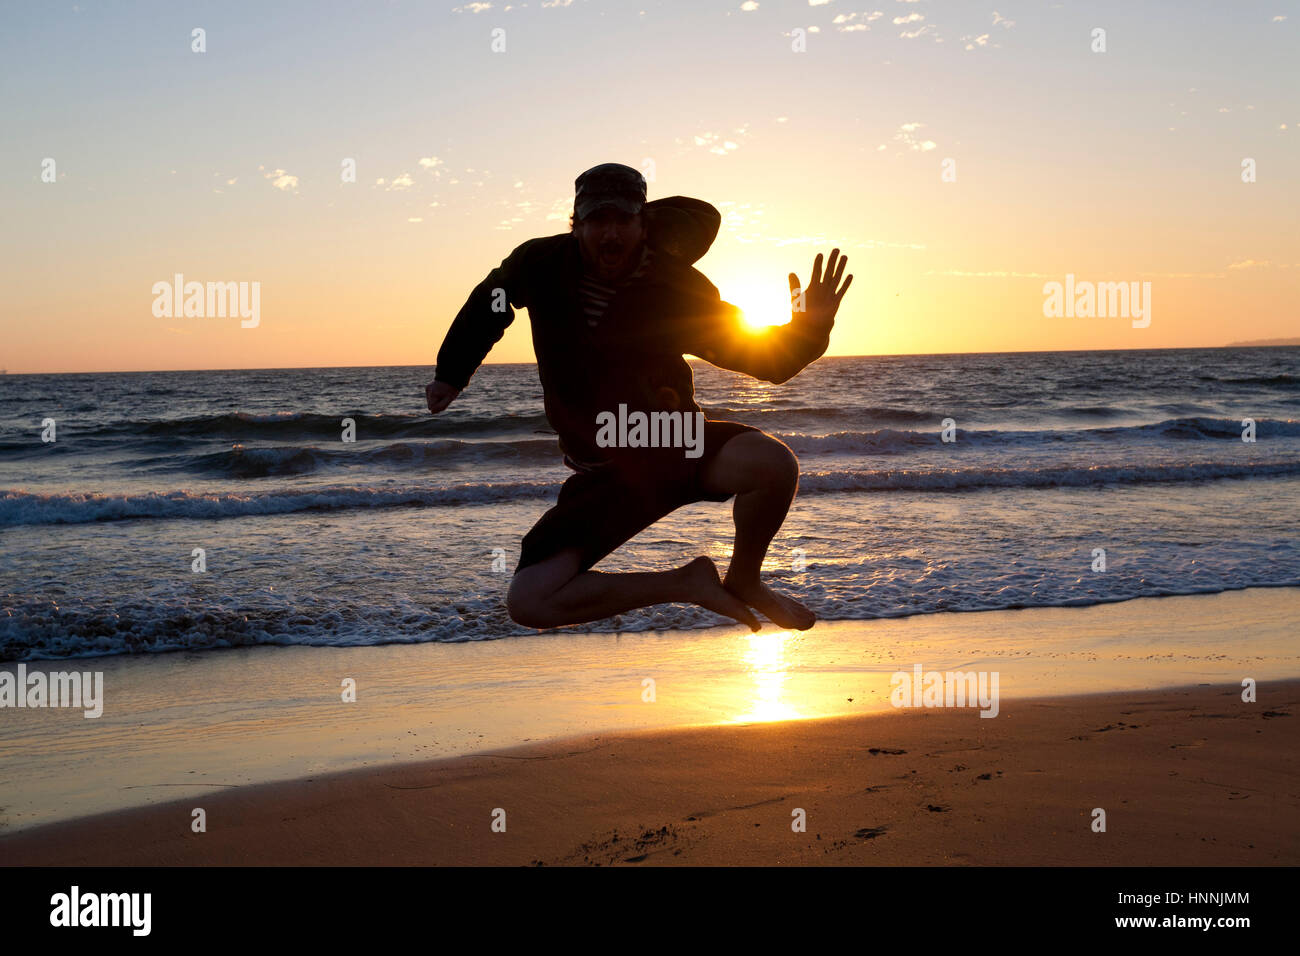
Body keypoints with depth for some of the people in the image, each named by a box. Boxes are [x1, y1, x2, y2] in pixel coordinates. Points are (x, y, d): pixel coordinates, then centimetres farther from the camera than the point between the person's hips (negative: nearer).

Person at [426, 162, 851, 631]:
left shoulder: (679, 287, -11)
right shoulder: (541, 265, -6)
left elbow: (766, 359, -7)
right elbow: (487, 305, 17)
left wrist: (809, 330, -28)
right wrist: (451, 374, 24)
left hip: (675, 446, -2)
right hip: (601, 476, 2)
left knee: (772, 463, -35)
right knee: (527, 603, -18)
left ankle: (743, 582, -3)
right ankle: (687, 583, -1)